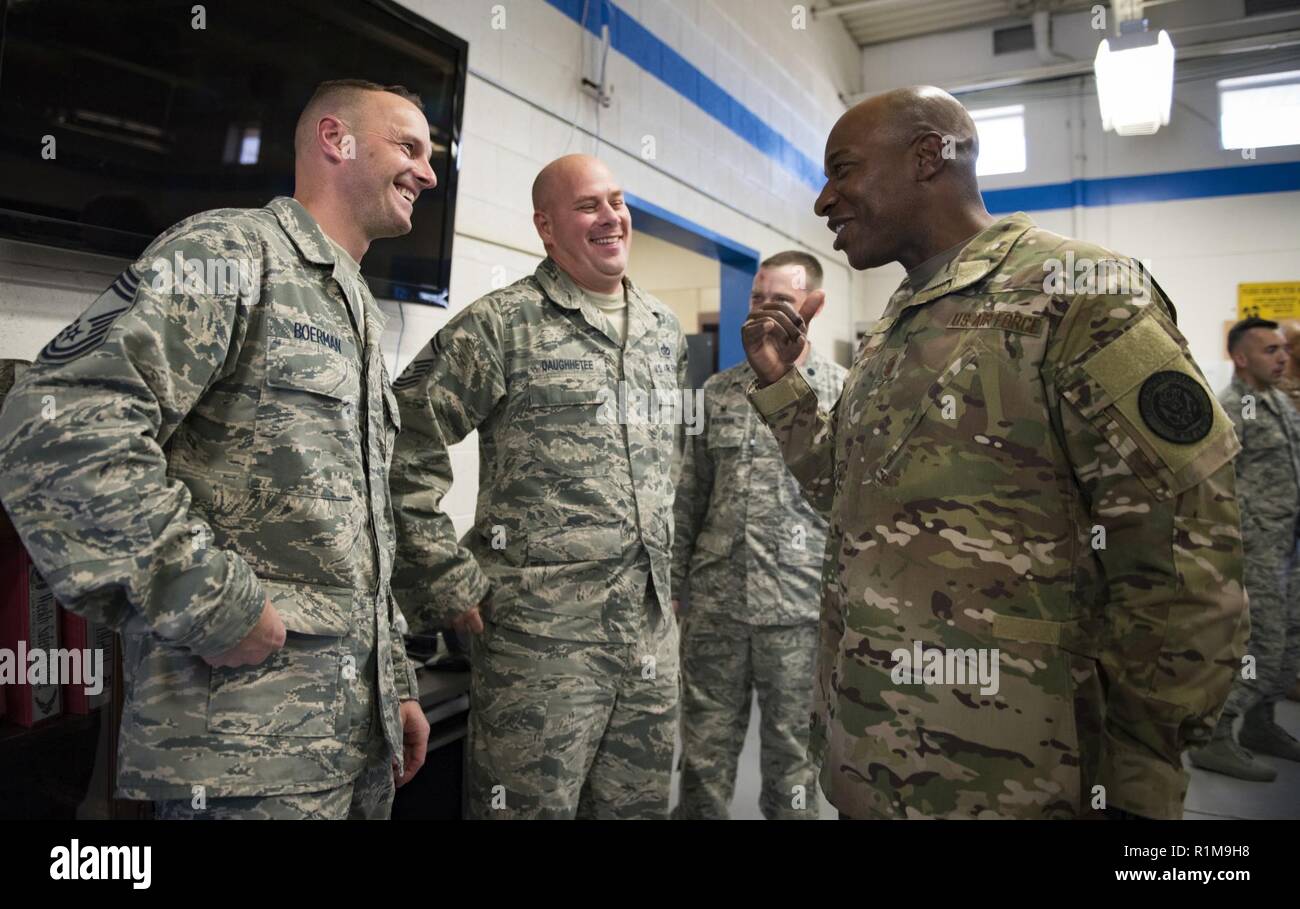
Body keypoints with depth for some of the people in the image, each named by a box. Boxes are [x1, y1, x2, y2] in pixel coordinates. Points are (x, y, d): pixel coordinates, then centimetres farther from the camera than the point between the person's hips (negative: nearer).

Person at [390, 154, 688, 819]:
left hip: (653, 634, 6)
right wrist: (450, 584, -11)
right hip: (540, 638, -6)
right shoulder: (503, 325, -7)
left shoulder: (665, 331, 13)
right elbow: (404, 451, -9)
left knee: (639, 804, 18)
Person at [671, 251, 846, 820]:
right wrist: (675, 583, 9)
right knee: (703, 754, 12)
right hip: (714, 604, 3)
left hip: (800, 607, -2)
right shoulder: (717, 392, 8)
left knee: (791, 755, 13)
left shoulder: (843, 392, -1)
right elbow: (688, 499, 11)